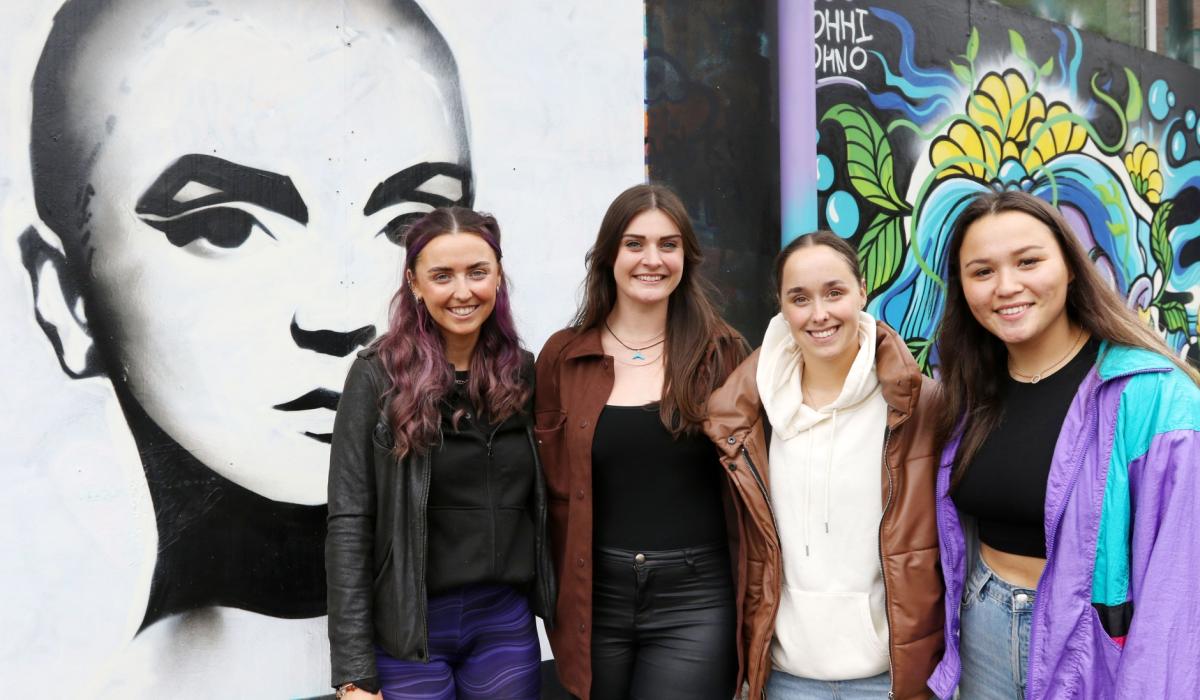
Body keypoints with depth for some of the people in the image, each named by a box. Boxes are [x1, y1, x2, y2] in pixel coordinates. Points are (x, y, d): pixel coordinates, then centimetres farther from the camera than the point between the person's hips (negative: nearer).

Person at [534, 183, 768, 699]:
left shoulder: (723, 353, 0)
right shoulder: (562, 357, 1)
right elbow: (555, 488, 6)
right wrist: (559, 595, 3)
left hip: (695, 603, -1)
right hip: (595, 599, 1)